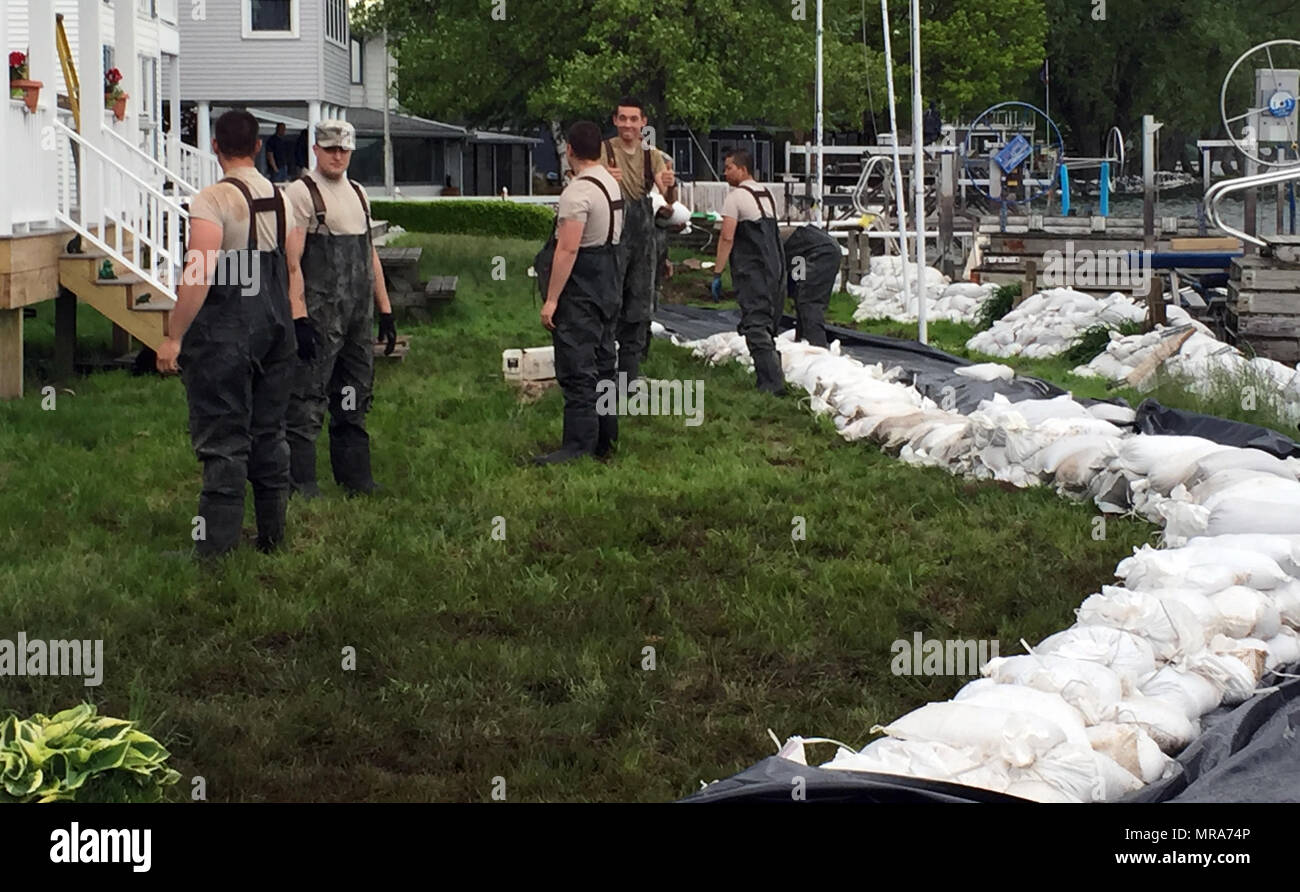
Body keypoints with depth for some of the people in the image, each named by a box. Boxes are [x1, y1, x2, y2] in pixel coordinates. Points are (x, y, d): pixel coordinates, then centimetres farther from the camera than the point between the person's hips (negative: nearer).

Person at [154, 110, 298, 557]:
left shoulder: (212, 201, -14)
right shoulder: (280, 198, 9)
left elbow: (200, 275, -22)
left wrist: (174, 336, -20)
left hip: (225, 332, -7)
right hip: (275, 327, 7)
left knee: (223, 439, -6)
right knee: (268, 433, 15)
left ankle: (215, 545, -6)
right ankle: (272, 534, 21)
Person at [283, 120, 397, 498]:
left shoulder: (357, 193, 16)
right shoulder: (300, 193, -6)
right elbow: (291, 261, -13)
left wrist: (385, 310, 17)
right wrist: (298, 317, -20)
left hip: (359, 313, 7)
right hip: (320, 312, -7)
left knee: (355, 398, 12)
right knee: (308, 400, -7)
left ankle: (355, 478, 20)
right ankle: (300, 482, -2)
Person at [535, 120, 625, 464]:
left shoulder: (578, 192, -19)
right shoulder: (613, 184, 12)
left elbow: (568, 248, -23)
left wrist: (552, 299, -21)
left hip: (580, 293, -10)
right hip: (608, 287, 10)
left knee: (577, 370, -8)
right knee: (602, 365, 15)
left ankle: (578, 445, -8)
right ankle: (604, 440, 22)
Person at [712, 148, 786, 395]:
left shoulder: (736, 196, -7)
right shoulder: (767, 196, 17)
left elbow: (727, 237, -12)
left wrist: (717, 273, -9)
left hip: (751, 271, -8)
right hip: (775, 269, 8)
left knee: (755, 326, -8)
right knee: (768, 326, 15)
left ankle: (771, 384, -16)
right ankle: (773, 380, 17)